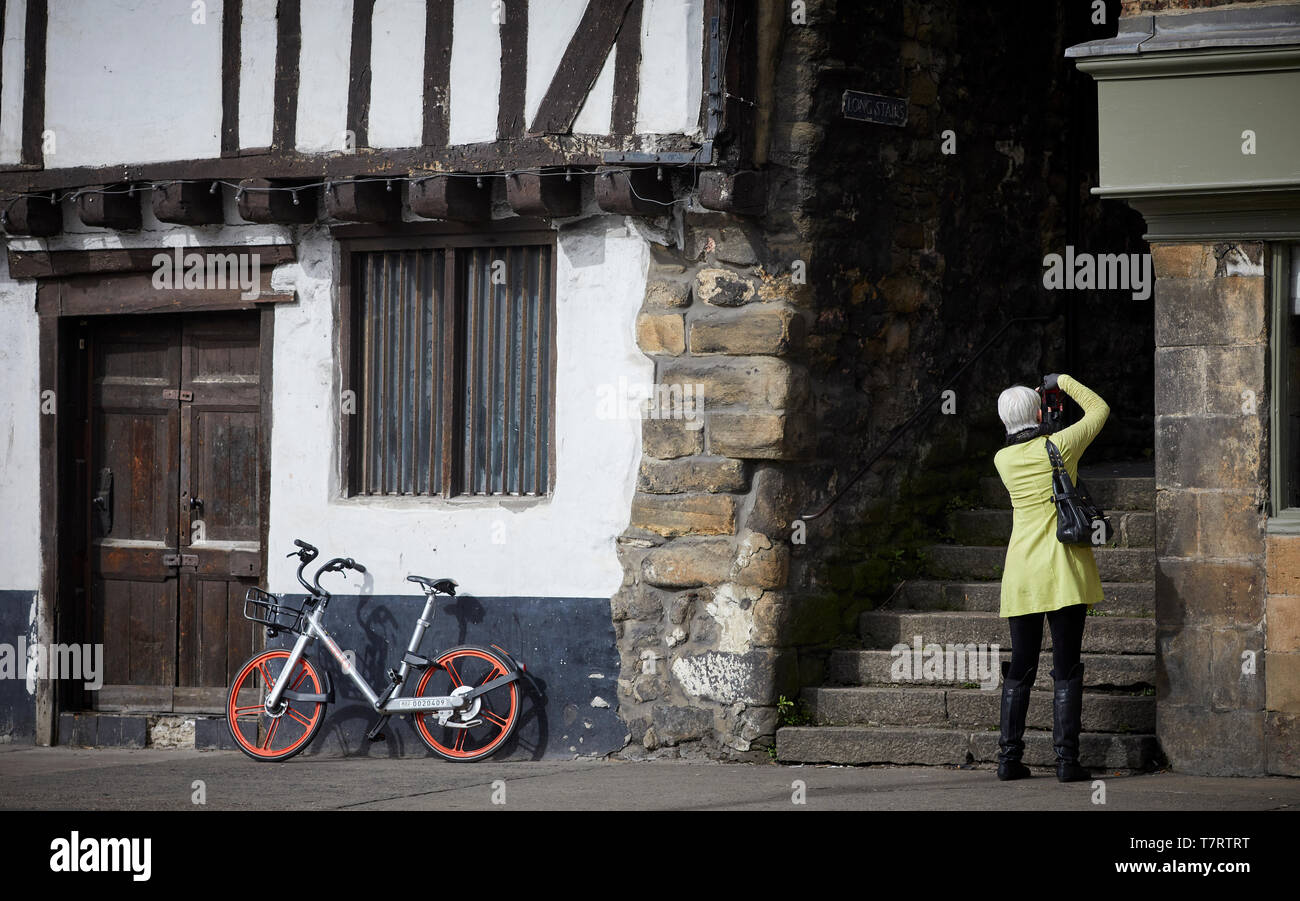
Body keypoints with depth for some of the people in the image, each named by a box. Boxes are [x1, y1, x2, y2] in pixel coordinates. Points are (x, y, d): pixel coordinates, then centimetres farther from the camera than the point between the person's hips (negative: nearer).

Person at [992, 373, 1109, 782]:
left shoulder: (1003, 460, 5)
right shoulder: (1060, 446, -6)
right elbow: (1099, 409, 9)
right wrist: (1064, 381, 19)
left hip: (1022, 571, 4)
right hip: (1064, 568, -4)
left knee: (1021, 667, 10)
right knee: (1067, 667, -3)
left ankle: (1009, 757, 7)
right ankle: (1066, 758, -7)